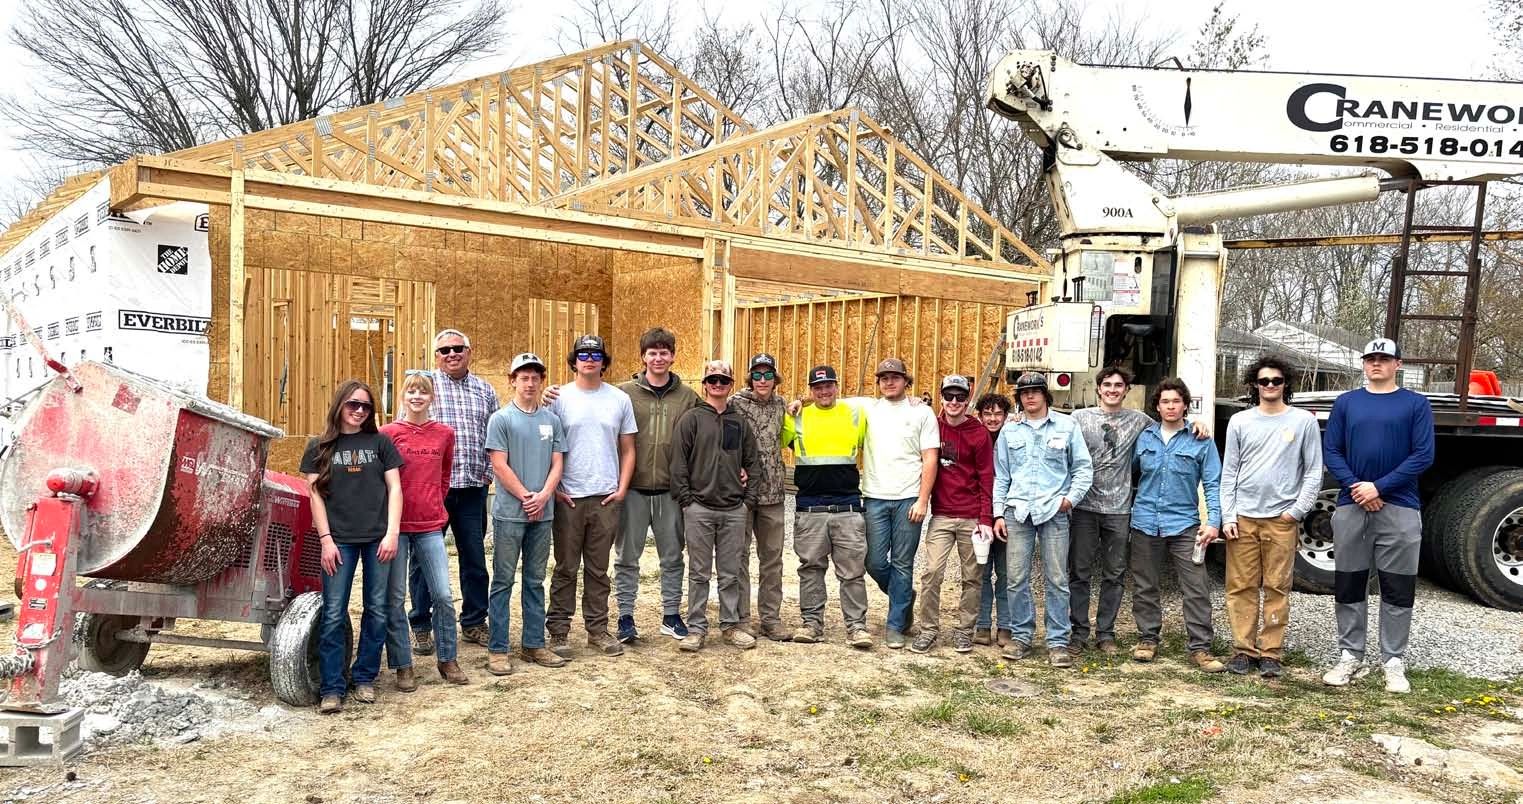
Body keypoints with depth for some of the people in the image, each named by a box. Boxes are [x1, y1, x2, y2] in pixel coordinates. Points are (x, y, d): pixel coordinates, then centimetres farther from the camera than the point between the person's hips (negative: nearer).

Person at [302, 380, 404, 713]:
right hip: (339, 540, -1)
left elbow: (394, 489, 4)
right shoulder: (319, 447, 8)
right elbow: (316, 495, 4)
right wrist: (326, 539, -4)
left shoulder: (380, 442, 7)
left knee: (376, 611, 5)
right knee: (334, 615, -1)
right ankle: (332, 688, 6)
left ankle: (364, 678, 19)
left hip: (378, 538, 1)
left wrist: (392, 533, -6)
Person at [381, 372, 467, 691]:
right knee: (395, 599, 4)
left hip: (430, 526, 2)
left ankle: (447, 660, 17)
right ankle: (403, 666, 16)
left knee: (443, 596, 1)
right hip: (396, 525, -2)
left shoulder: (444, 434, 5)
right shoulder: (389, 433, -3)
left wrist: (435, 506, 11)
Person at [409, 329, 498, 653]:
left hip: (473, 488, 3)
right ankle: (421, 627, 16)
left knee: (475, 557, 10)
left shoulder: (485, 390, 12)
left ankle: (474, 623, 22)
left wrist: (489, 474, 6)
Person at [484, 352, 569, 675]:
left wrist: (543, 496, -9)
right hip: (509, 513, -4)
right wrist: (525, 497, -11)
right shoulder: (501, 419, -2)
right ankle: (498, 649, 7)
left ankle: (534, 644, 19)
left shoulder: (552, 420, 10)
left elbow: (557, 464, 6)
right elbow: (500, 466, -8)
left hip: (543, 514, 4)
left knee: (535, 582, 11)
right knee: (503, 581, 1)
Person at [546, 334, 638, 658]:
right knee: (566, 568, 4)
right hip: (568, 498, -2)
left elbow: (627, 450, 10)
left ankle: (597, 629, 20)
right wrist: (553, 488, -5)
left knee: (598, 569, 11)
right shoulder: (559, 398, 0)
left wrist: (622, 488, 0)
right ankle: (558, 631, 13)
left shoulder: (620, 399, 6)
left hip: (606, 498, 2)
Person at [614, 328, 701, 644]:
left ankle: (671, 616, 23)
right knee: (627, 557, 6)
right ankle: (626, 617, 17)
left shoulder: (687, 397, 4)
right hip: (633, 489, -1)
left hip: (671, 490, 2)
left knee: (672, 556, 11)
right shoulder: (625, 392, -1)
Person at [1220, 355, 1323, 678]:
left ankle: (1271, 653, 8)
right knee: (1241, 587, 2)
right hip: (1242, 517, 1)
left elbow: (1313, 472, 5)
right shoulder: (1240, 422, 9)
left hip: (1282, 518, -1)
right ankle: (1243, 650, 11)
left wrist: (1297, 510, -4)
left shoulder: (1303, 421, 5)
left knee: (1277, 588, 1)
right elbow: (1229, 473, 8)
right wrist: (1227, 516, 0)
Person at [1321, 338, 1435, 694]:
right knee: (1349, 585, 6)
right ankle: (1350, 657, 16)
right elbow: (1331, 451, 4)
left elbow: (1423, 455, -5)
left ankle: (1394, 662, 12)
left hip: (1399, 508, -2)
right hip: (1351, 506, 2)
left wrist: (1379, 487, -13)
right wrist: (1355, 487, -10)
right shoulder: (1346, 403, 9)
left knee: (1397, 589, 2)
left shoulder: (1416, 404, 3)